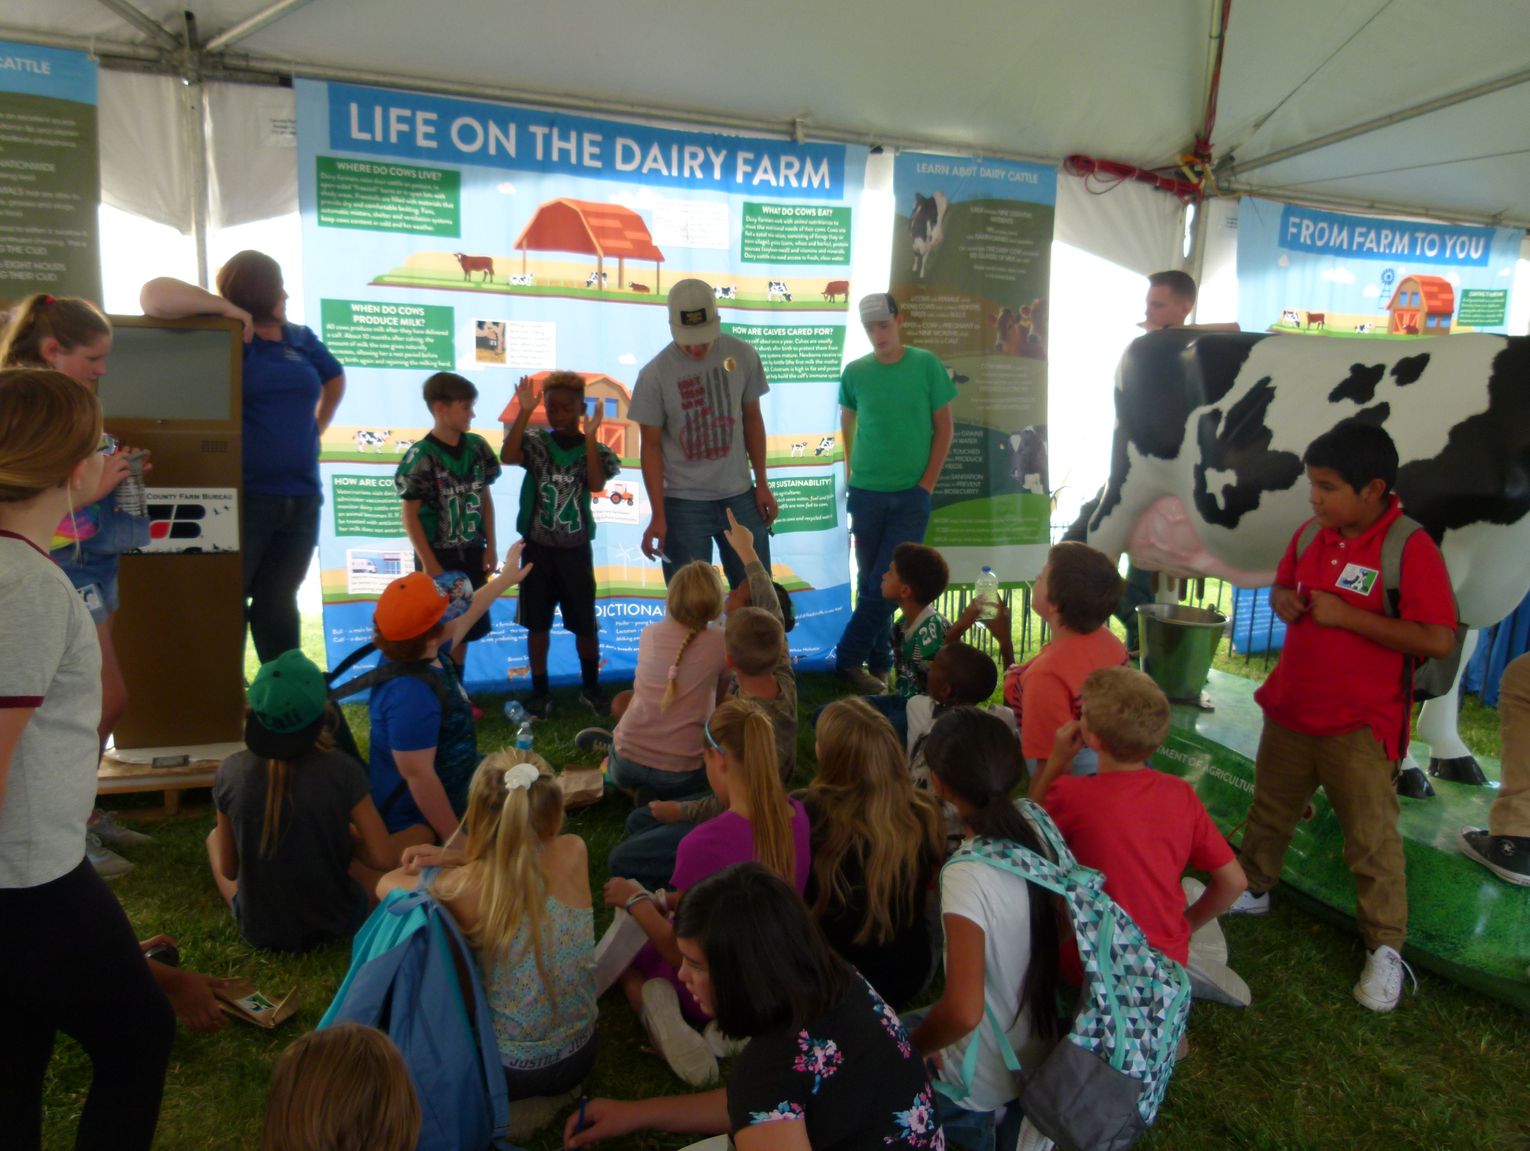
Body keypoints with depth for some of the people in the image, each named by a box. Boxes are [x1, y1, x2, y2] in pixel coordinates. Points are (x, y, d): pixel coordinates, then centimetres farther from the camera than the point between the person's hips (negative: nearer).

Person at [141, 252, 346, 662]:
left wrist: (317, 426, 20)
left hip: (301, 497, 6)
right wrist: (229, 309, -11)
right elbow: (154, 296, -16)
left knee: (278, 602, 13)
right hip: (242, 495, -5)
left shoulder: (300, 338, 14)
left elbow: (336, 379, 32)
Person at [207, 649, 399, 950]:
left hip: (257, 929, 2)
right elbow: (385, 860, -18)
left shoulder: (231, 771, -15)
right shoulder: (342, 770, -20)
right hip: (336, 923, -2)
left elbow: (229, 869, -3)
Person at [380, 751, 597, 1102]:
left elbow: (386, 884, -2)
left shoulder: (467, 887, -24)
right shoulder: (574, 853, -17)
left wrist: (450, 862, 12)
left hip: (509, 1074, -4)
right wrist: (456, 858, -7)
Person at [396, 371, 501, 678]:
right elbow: (410, 515, -13)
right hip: (438, 556, -5)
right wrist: (429, 564, -13)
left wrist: (490, 547, 6)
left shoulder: (477, 446, 0)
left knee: (465, 628, 14)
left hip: (471, 554, 5)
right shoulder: (422, 456, -16)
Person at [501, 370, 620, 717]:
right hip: (537, 548, 1)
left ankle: (590, 686, 27)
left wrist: (590, 438, -24)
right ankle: (540, 689, 23)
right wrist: (524, 412, -26)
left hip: (575, 550, 0)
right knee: (537, 623, 9)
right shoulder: (535, 442, -3)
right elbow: (507, 456, -21)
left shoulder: (593, 450, -3)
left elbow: (597, 485, -20)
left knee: (585, 624, 8)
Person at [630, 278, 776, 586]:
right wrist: (658, 515, -8)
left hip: (739, 496, 3)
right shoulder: (655, 374, -11)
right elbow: (651, 446, -5)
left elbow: (751, 418, 7)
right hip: (683, 504, -2)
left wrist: (762, 484, 7)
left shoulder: (742, 355, -4)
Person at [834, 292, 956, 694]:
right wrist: (852, 473, 5)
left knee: (886, 582, -5)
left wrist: (927, 483, -5)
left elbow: (944, 428, 0)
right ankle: (878, 663, 20)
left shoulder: (926, 365, -4)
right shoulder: (855, 372, 0)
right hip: (866, 494, 2)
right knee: (869, 581, 8)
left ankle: (849, 658, 8)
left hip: (911, 495, -2)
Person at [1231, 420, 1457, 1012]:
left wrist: (1345, 615, -25)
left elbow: (1438, 641, -25)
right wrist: (1283, 600, -4)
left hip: (1358, 728, -6)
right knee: (1269, 811, 23)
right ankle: (1252, 889, 44)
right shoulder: (1311, 535, 2)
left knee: (1372, 838, 5)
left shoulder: (1412, 549, -19)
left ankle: (1385, 948, 23)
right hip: (1290, 711, 7)